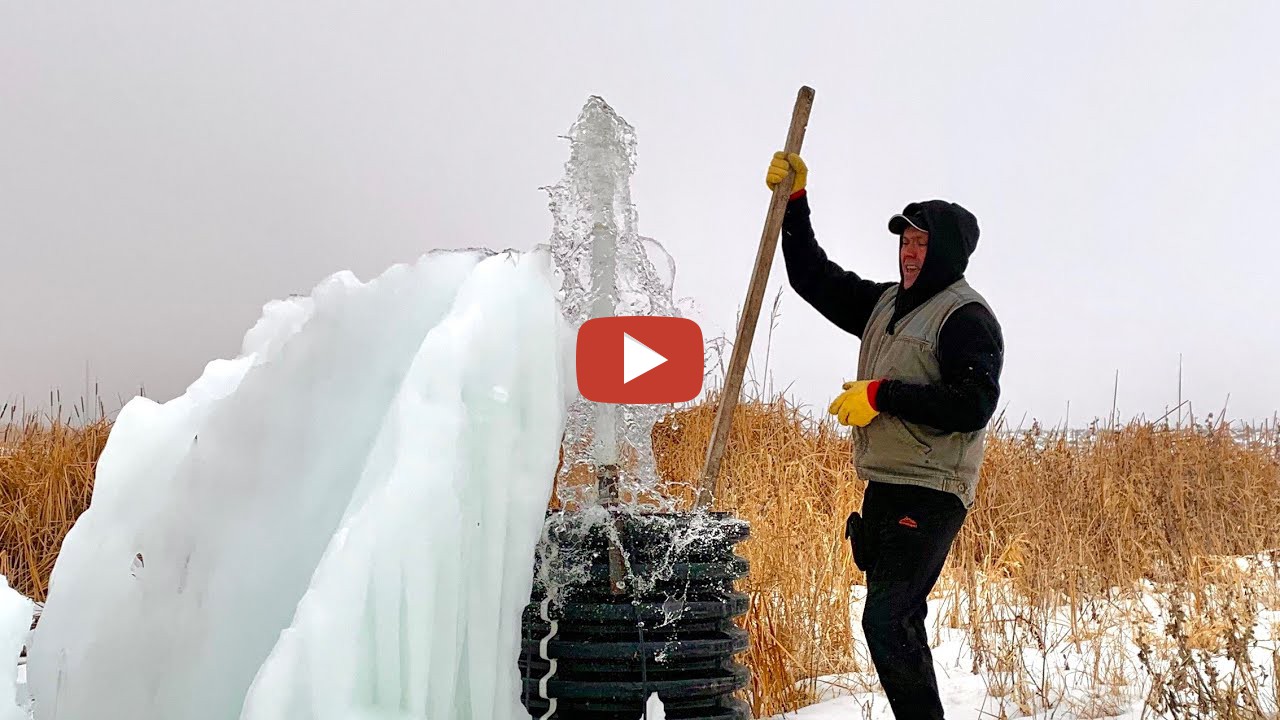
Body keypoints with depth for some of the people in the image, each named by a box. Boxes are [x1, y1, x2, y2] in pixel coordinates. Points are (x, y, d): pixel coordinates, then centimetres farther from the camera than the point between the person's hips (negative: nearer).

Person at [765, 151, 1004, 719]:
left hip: (930, 494, -9)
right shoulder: (884, 303, 16)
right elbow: (814, 279, 23)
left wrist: (882, 395, -19)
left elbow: (974, 405, -22)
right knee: (899, 622, 14)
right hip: (884, 487, 9)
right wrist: (795, 201, 14)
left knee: (887, 620, -18)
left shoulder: (966, 316, -10)